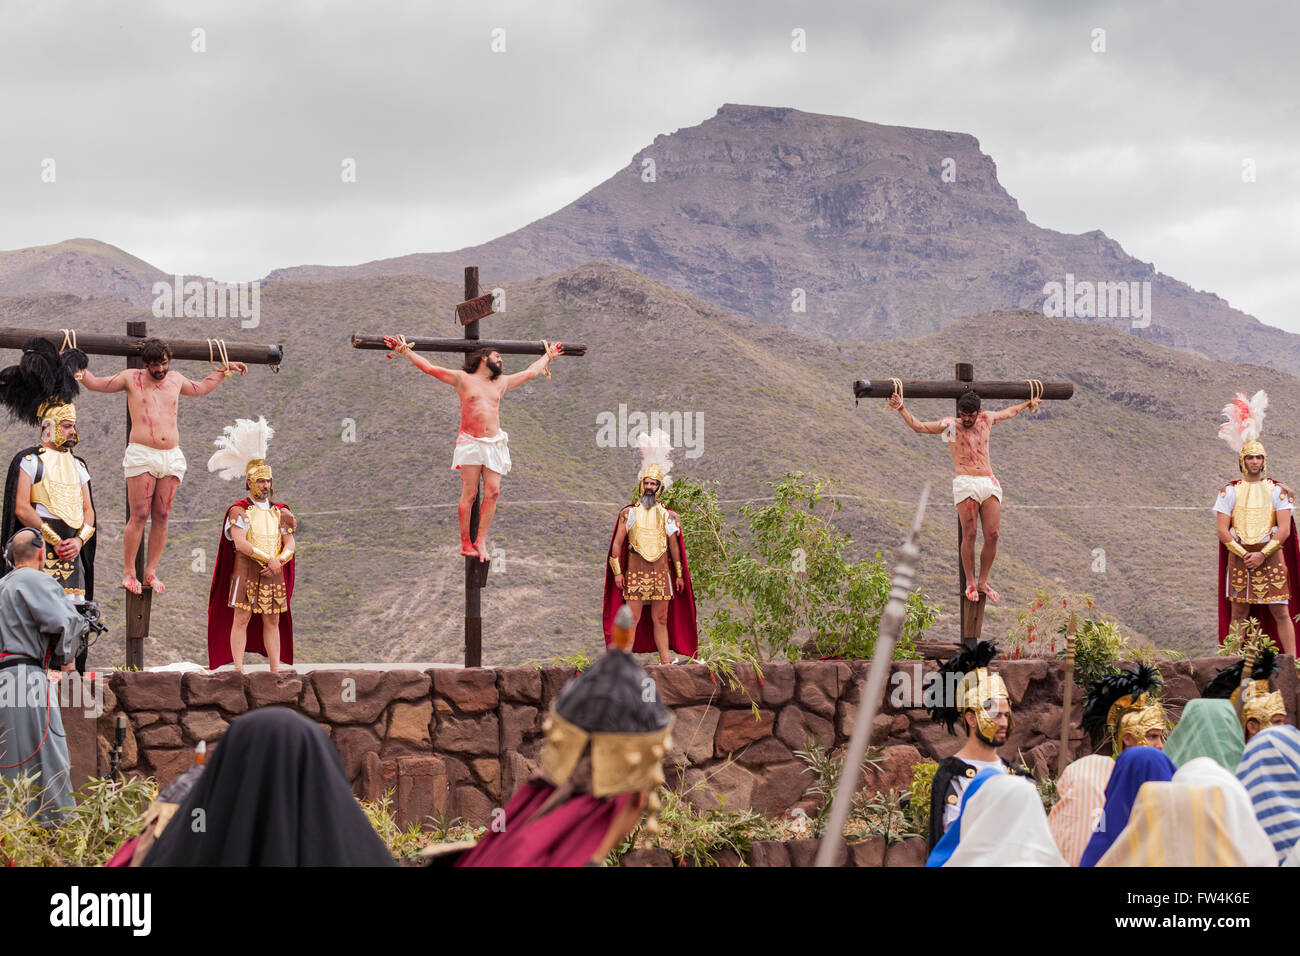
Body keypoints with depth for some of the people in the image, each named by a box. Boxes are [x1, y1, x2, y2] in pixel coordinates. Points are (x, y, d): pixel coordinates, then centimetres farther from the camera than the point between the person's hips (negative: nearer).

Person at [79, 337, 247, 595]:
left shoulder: (175, 379, 17)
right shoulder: (131, 378, 7)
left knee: (161, 516, 1)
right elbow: (95, 384, 14)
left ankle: (151, 572, 7)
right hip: (141, 455, -4)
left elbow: (201, 388, 37)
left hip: (172, 457, 4)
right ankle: (128, 573, -4)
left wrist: (225, 370, 37)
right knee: (138, 516, -10)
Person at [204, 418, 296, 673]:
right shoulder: (239, 511, -2)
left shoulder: (279, 512, 13)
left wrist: (280, 561, -13)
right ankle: (238, 670, -6)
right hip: (246, 573, -5)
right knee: (241, 620, -7)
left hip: (273, 575, 5)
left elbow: (290, 544, 8)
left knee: (273, 623, 6)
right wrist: (268, 559, -18)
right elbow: (240, 543, -14)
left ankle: (276, 670, 9)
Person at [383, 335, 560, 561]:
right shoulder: (462, 379, 6)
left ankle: (481, 541, -2)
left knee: (492, 492, -8)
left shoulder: (502, 383, 19)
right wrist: (405, 350, 1)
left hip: (494, 444, 4)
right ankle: (465, 543, -2)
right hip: (470, 442, -4)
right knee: (469, 494, -7)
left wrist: (548, 356, 44)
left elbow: (530, 372, 33)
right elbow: (429, 368, 4)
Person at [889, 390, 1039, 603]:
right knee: (969, 535, -7)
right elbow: (919, 427, -6)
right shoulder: (950, 425, 3)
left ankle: (983, 582, 9)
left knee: (992, 535, -2)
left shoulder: (986, 420, 15)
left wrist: (1028, 404, 51)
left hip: (989, 483, 4)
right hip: (966, 484, -4)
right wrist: (902, 409, -19)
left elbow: (1008, 413, 36)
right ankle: (970, 583, 3)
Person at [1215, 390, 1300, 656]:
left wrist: (1262, 555, -12)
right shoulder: (1229, 491, 7)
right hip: (1239, 557, 1)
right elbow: (1222, 531, 2)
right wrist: (1245, 554, -9)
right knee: (1239, 612, 0)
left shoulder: (1277, 491, 5)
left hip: (1271, 557, -1)